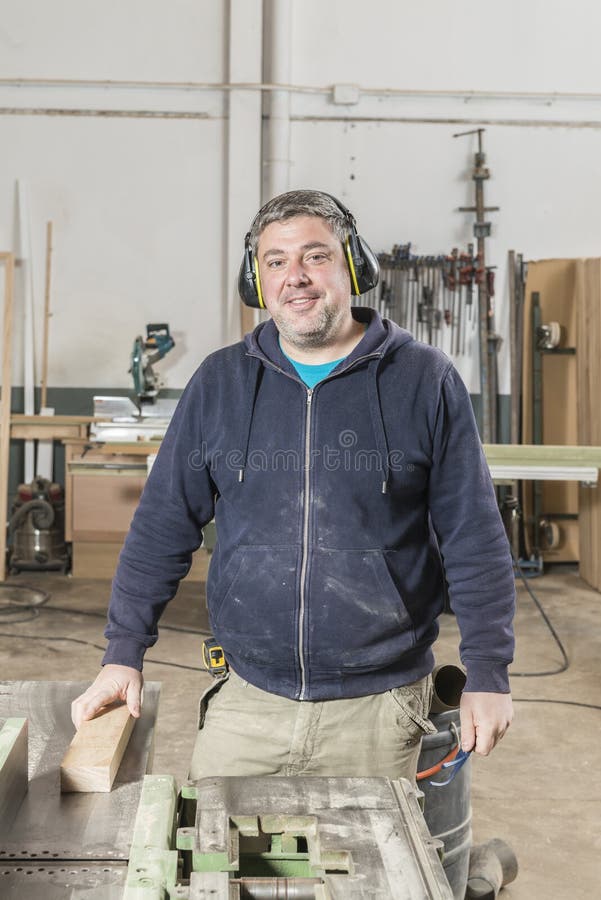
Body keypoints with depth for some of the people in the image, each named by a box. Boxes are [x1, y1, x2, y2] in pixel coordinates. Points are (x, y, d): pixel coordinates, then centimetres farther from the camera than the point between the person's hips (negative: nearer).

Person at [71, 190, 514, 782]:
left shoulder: (426, 382, -3)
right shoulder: (219, 383, 3)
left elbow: (474, 541, -1)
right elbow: (163, 525, 6)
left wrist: (487, 676, -3)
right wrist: (124, 655, 2)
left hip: (379, 710, -1)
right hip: (246, 702, 2)